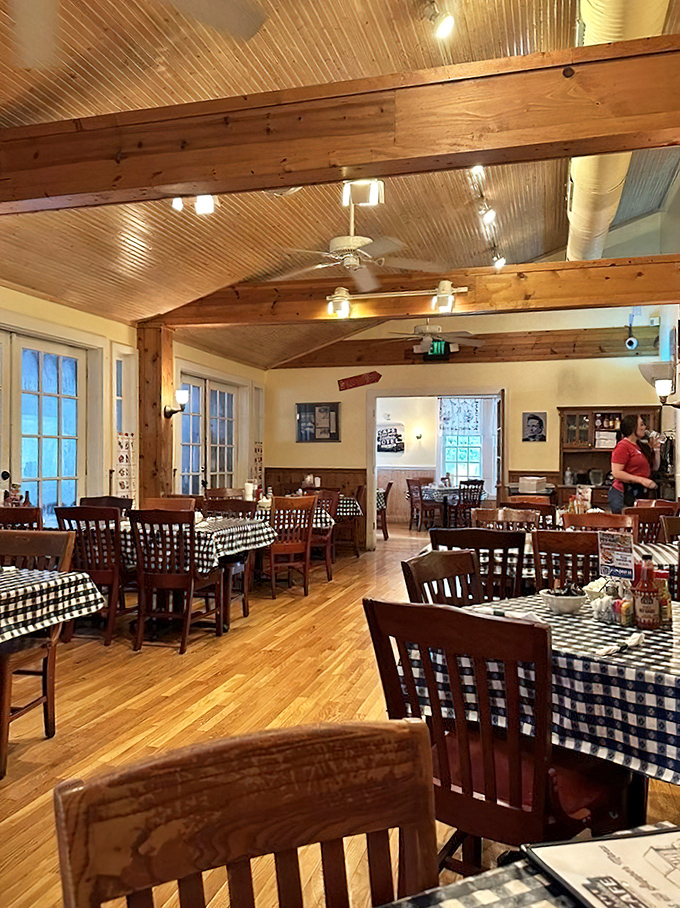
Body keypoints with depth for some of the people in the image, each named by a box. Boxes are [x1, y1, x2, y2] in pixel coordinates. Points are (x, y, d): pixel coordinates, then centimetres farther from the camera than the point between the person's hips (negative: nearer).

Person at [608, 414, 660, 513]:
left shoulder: (641, 446, 16)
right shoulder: (622, 446, -8)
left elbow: (655, 467, 25)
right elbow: (616, 473, -17)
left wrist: (655, 449, 11)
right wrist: (641, 480, -19)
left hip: (639, 495, 8)